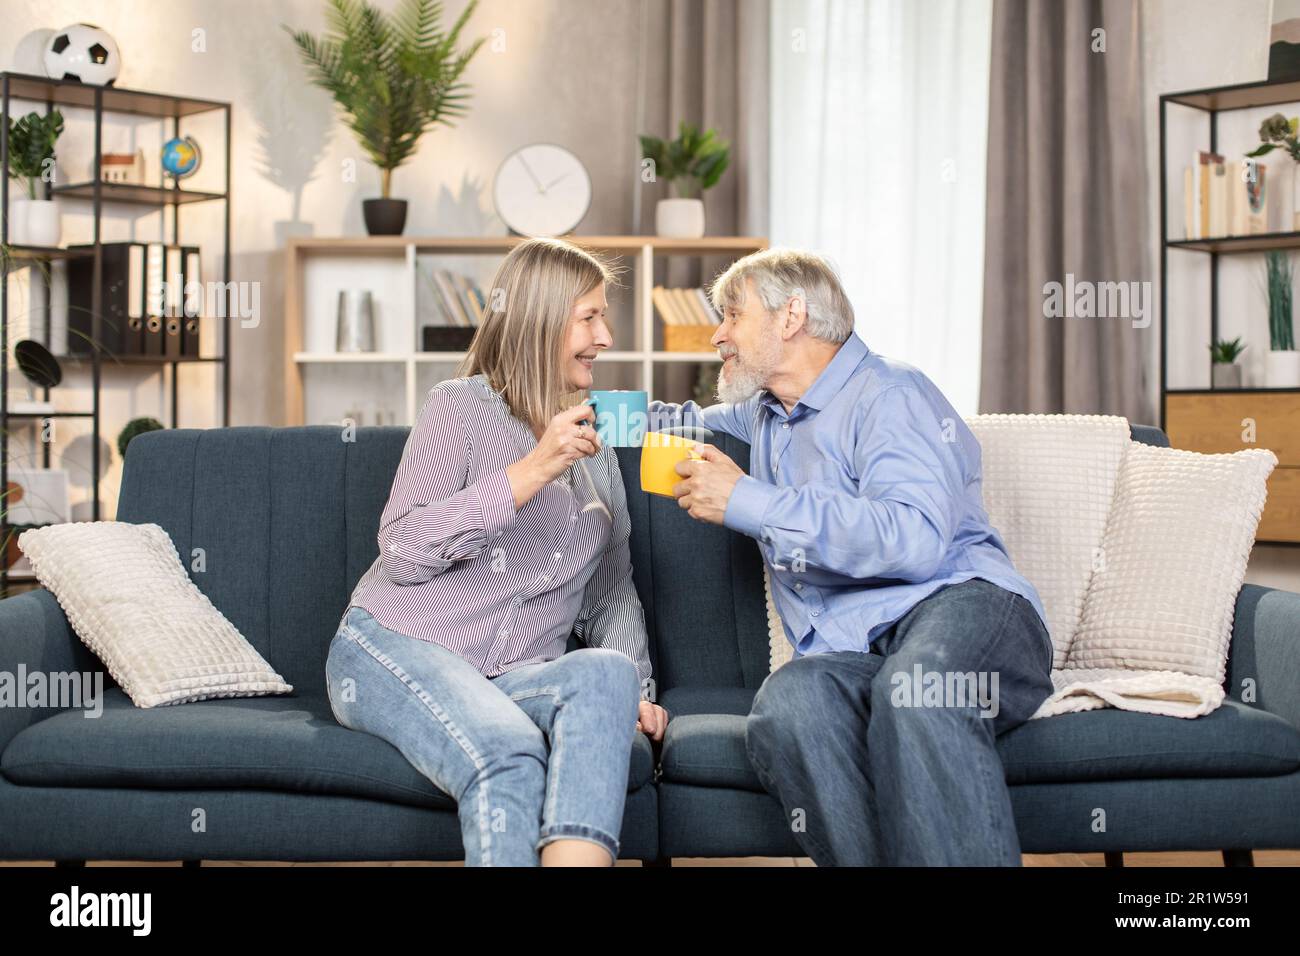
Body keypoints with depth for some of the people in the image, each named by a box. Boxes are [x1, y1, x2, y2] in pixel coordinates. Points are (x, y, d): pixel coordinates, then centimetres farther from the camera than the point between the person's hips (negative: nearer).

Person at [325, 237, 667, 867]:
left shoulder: (595, 448, 20)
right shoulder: (461, 406, 2)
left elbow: (612, 594, 20)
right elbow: (403, 550, -10)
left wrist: (636, 690, 1)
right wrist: (533, 471, -16)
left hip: (515, 678, 5)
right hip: (394, 649, -4)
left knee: (608, 673, -31)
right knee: (509, 753, -37)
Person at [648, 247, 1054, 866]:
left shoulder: (890, 393, 3)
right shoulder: (763, 413, 30)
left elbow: (917, 541, -15)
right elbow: (698, 420, 57)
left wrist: (747, 502, -12)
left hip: (959, 604, -5)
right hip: (843, 658, 5)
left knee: (913, 686, -43)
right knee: (784, 706, -34)